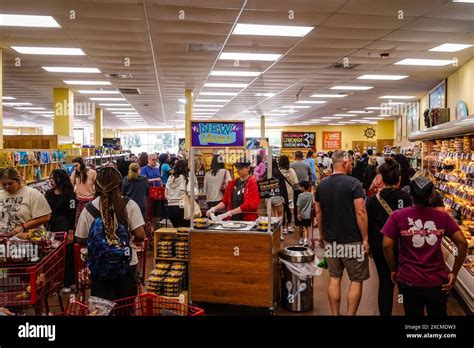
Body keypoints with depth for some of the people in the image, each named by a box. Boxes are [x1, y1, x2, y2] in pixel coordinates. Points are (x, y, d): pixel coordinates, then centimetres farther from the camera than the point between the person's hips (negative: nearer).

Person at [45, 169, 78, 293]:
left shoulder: (69, 194, -11)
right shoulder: (48, 193, 7)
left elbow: (72, 214, -12)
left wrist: (71, 232, -15)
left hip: (65, 229, -5)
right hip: (52, 228, 5)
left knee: (67, 255, 3)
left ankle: (68, 283, 14)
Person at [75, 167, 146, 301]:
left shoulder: (89, 209, -8)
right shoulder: (129, 205, -11)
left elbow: (80, 240, -1)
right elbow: (140, 235, -16)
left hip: (99, 267, 1)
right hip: (127, 265, 0)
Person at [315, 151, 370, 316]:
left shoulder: (322, 184, 4)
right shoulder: (353, 183, -13)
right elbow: (360, 213, -16)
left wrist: (321, 234, 19)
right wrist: (365, 238, -9)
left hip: (330, 240, 5)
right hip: (352, 240, -5)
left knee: (334, 278, 14)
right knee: (356, 280, 8)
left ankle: (335, 314, 20)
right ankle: (350, 315, 10)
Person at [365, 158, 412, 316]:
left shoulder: (373, 200, -11)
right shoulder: (406, 197, -11)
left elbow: (368, 225, -3)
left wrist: (369, 244, 12)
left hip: (380, 247, 0)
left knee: (385, 282, 9)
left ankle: (385, 313, 17)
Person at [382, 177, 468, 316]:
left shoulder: (398, 216, -9)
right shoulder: (443, 217, -3)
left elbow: (387, 245, -13)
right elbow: (462, 243, -6)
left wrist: (394, 270, 1)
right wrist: (454, 273, 2)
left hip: (409, 281, -1)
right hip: (438, 281, 1)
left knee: (413, 314, 18)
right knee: (439, 314, 23)